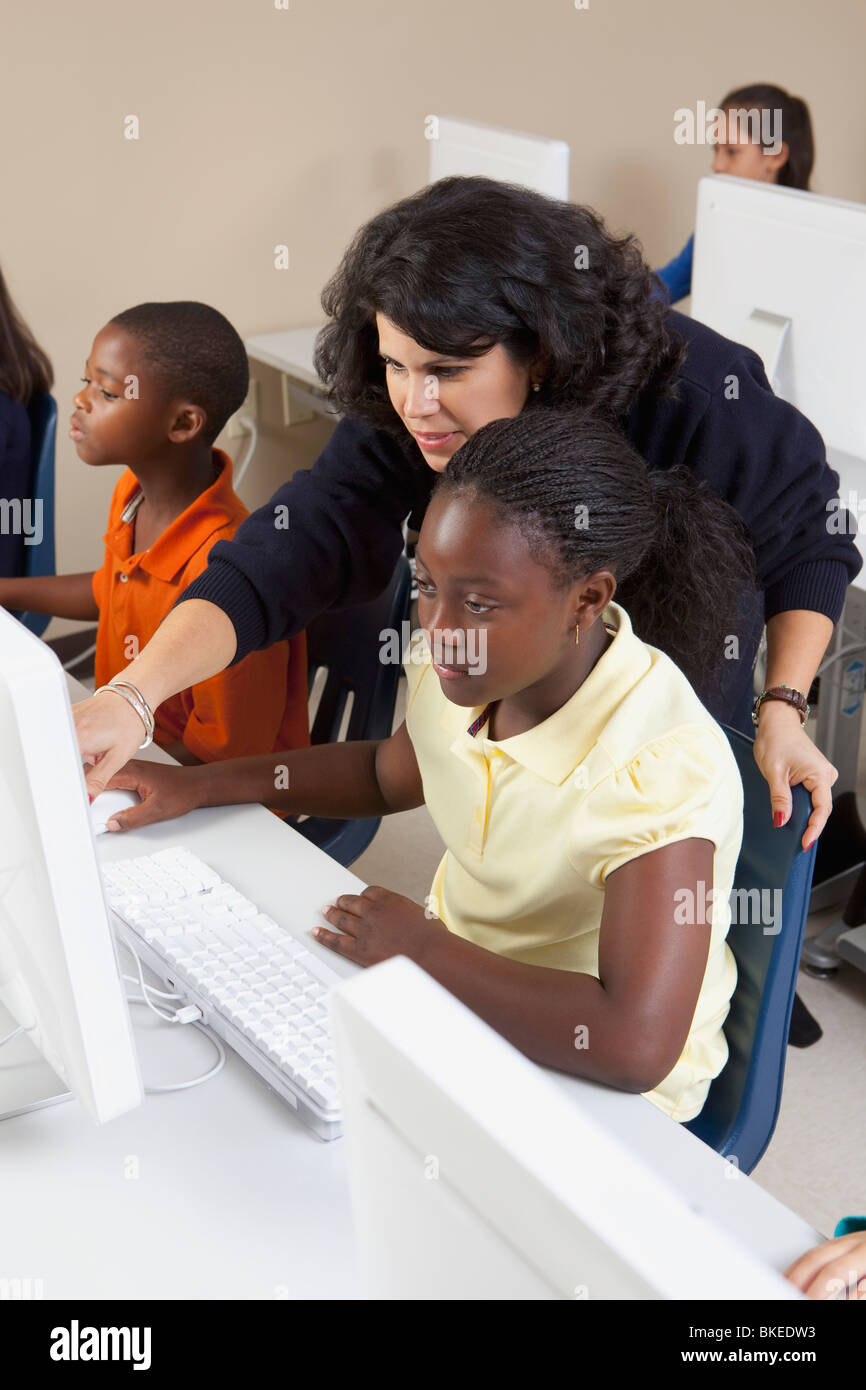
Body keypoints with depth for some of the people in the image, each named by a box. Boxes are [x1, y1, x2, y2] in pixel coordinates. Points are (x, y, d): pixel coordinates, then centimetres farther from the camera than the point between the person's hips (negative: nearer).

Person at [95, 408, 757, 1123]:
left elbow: (634, 1046, -42)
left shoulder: (661, 768, -32)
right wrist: (203, 785, 6)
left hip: (585, 1079, -7)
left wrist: (423, 946, -29)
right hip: (451, 971, 7)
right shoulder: (469, 671, -9)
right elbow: (387, 773, 15)